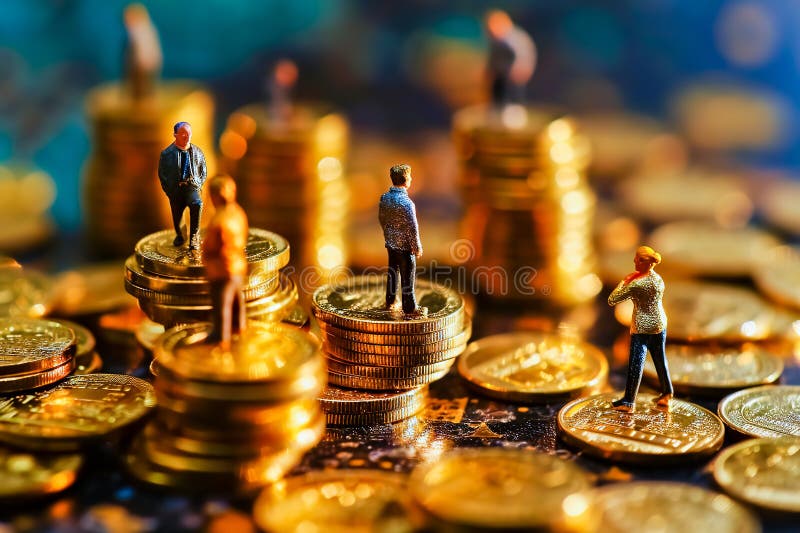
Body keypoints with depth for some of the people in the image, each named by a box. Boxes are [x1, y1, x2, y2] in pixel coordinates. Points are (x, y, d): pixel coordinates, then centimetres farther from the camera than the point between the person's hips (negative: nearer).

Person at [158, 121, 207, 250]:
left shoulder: (197, 152, 8)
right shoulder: (167, 153, 2)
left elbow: (203, 172, 16)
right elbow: (162, 174, 7)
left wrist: (198, 186, 2)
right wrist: (169, 191, -1)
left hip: (192, 187, -1)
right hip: (174, 189, 1)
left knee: (197, 204, -31)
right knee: (176, 215, 3)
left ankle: (194, 237, -23)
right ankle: (179, 235, 38)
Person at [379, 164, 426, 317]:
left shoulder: (384, 197, -5)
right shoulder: (407, 203, -27)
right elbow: (412, 228, -21)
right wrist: (418, 248, -9)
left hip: (390, 242, 7)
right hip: (405, 245, -7)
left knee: (393, 272, 22)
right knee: (407, 277, 5)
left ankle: (390, 301, 35)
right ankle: (410, 309, 14)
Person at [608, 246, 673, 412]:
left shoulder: (637, 283, -21)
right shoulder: (658, 279, 2)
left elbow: (612, 300, -18)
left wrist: (624, 281, -7)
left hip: (642, 328, -7)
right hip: (660, 323, 7)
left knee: (635, 363, -1)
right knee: (660, 360, 19)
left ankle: (628, 401, 4)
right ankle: (666, 395, 29)